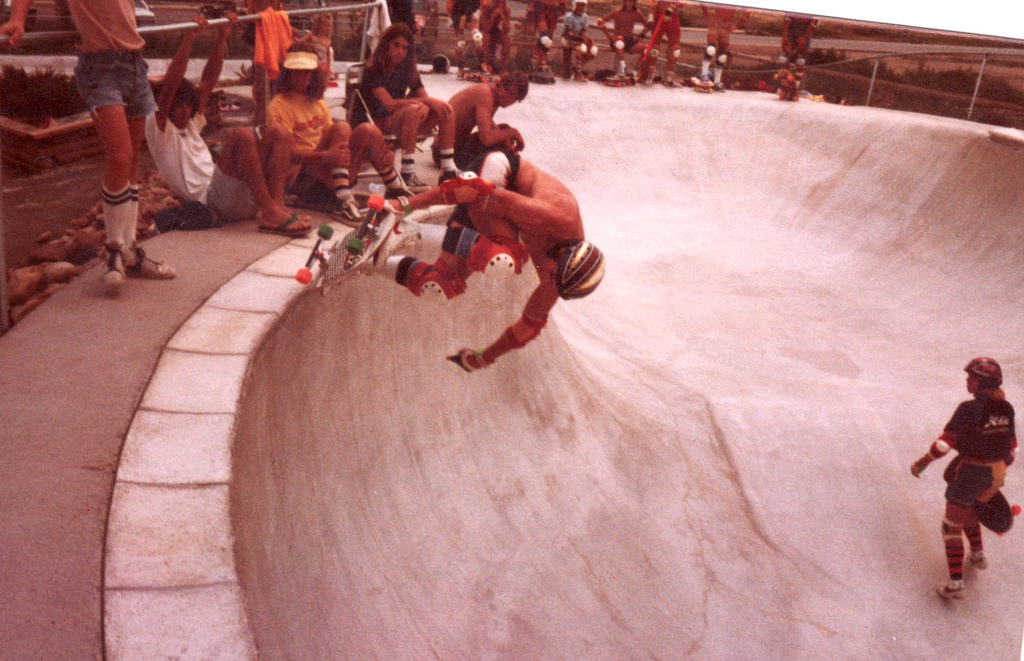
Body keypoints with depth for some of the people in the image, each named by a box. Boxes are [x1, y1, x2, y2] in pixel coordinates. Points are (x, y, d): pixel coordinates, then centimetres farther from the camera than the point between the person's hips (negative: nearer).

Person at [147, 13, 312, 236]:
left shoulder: (192, 123, 29)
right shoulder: (157, 128, 7)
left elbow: (209, 79, 24)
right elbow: (170, 85, -8)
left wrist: (222, 37, 16)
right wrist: (188, 40, -14)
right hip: (209, 200, -8)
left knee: (278, 133, -2)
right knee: (241, 135, -29)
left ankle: (277, 204, -22)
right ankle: (270, 213, -33)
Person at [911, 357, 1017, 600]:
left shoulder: (968, 409, -23)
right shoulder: (1005, 408, -1)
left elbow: (947, 440, -22)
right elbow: (1011, 445, 9)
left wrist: (923, 462, -10)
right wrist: (1002, 469, 24)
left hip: (969, 473, -7)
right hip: (993, 474, 7)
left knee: (951, 527, 6)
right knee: (967, 509, 36)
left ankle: (956, 585, 6)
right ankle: (978, 555, 48)